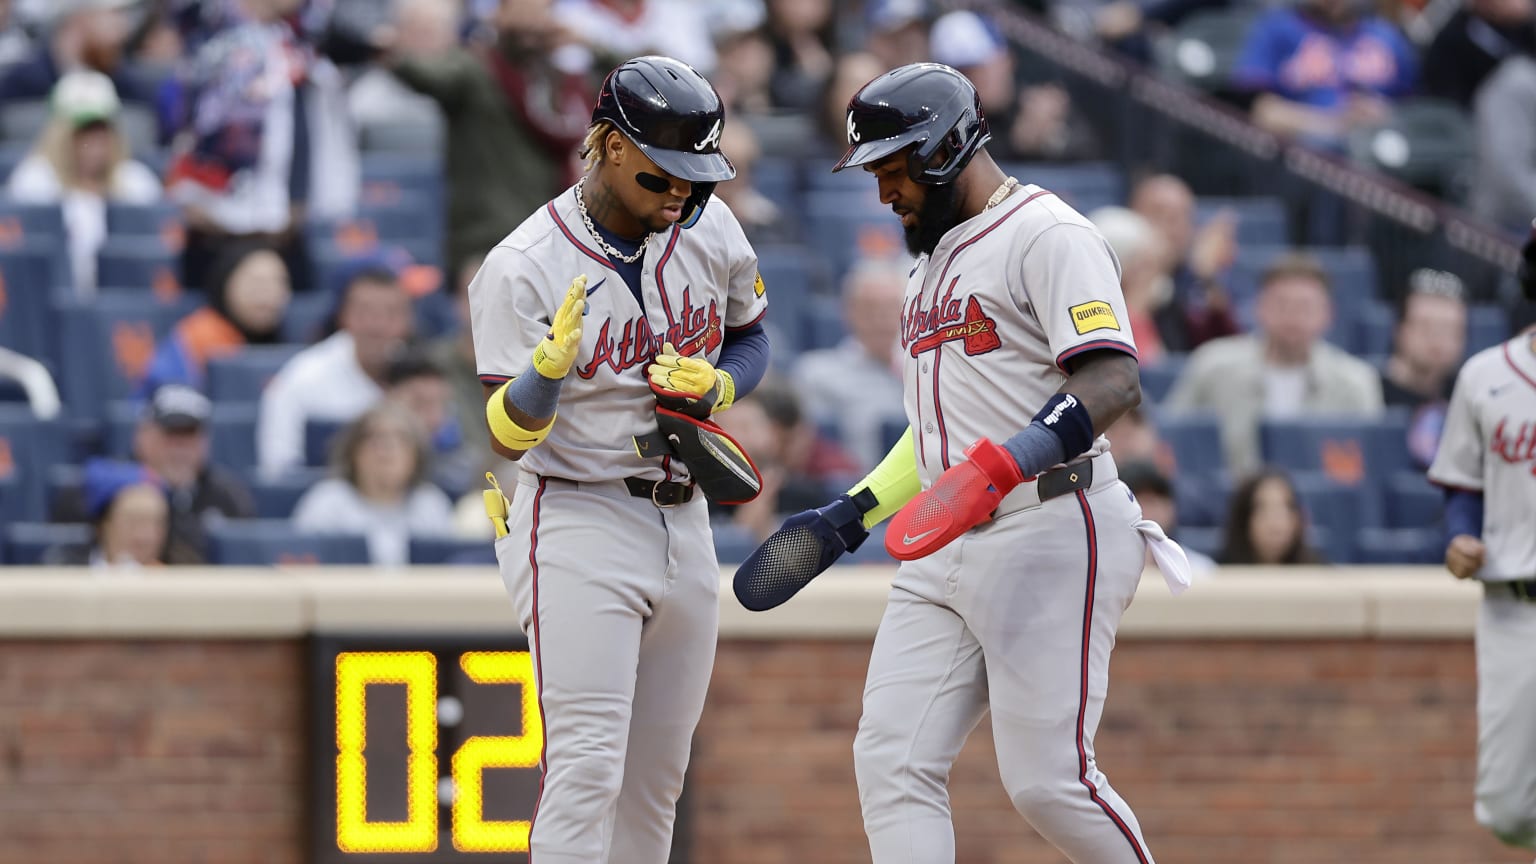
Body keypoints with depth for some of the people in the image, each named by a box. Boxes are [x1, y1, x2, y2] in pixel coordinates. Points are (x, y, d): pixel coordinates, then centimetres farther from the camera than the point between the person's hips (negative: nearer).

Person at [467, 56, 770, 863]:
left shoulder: (709, 229, 0)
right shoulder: (523, 269, -16)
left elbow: (751, 339, 17)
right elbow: (508, 436, -17)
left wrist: (713, 386, -6)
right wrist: (548, 366, -38)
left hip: (682, 522, 6)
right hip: (575, 523, -6)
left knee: (655, 780, 10)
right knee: (586, 769, -16)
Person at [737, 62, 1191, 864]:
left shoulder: (1048, 235, -8)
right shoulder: (935, 258, 22)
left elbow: (1113, 383, -22)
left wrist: (999, 468, -34)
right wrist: (848, 517, 22)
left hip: (1048, 534, -9)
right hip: (944, 554, 9)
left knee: (1047, 780, -11)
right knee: (892, 761, -3)